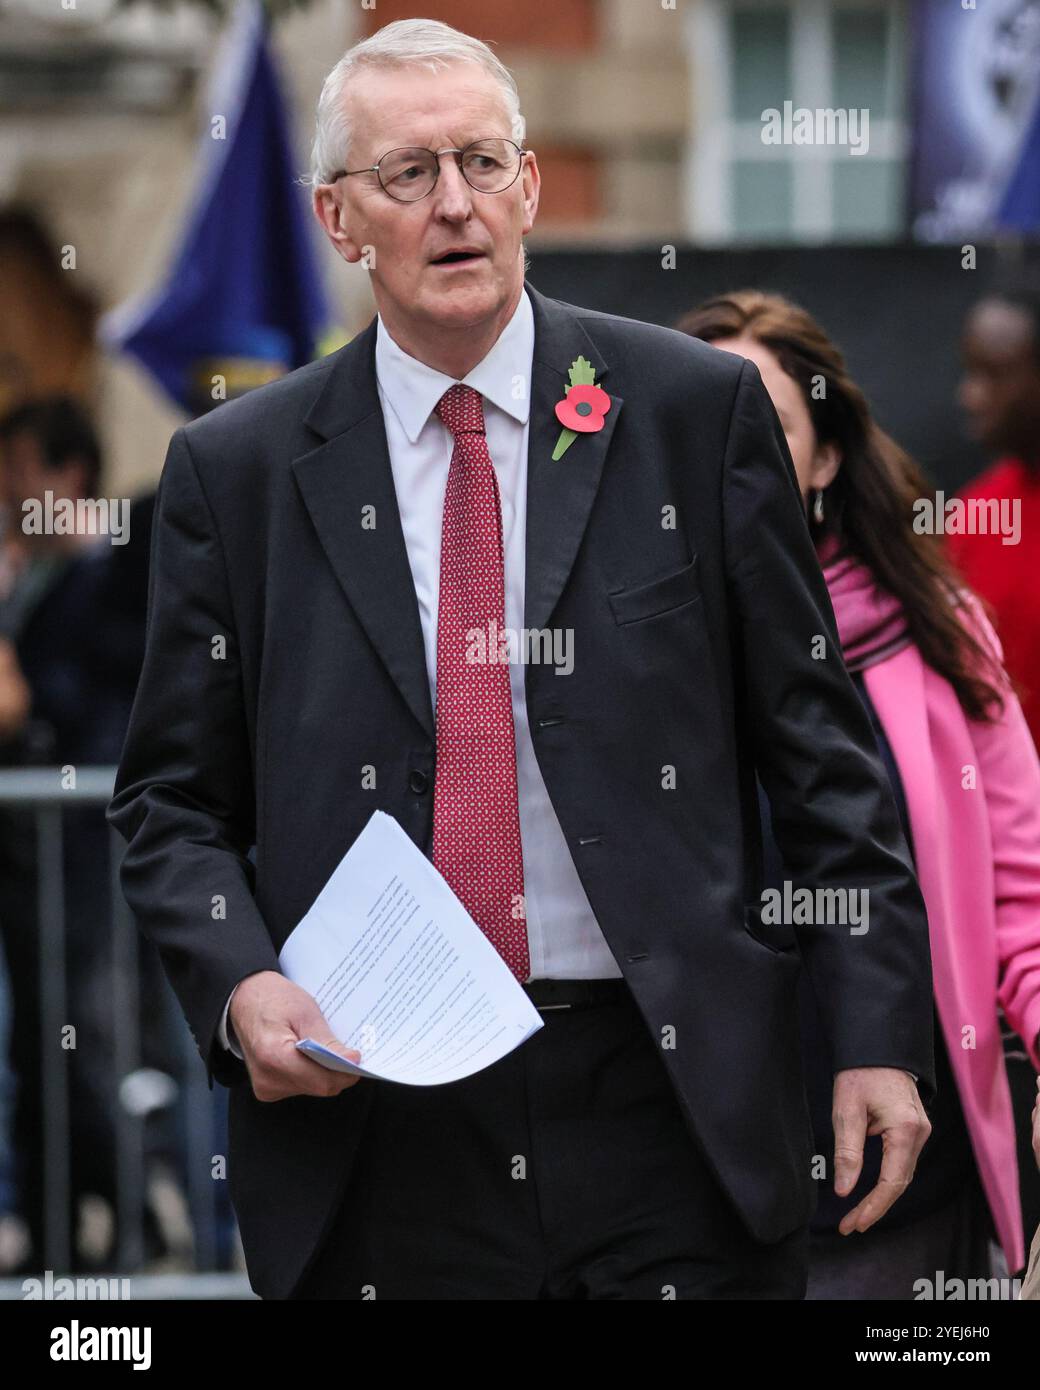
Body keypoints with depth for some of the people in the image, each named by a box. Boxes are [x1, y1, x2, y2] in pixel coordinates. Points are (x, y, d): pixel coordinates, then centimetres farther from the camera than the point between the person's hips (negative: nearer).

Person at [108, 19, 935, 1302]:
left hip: (670, 1101, 0)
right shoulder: (238, 471, 6)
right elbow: (173, 799, 10)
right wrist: (240, 989, -9)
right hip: (375, 1135, 0)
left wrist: (878, 1036, -1)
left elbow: (817, 745, 5)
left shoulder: (696, 411, 5)